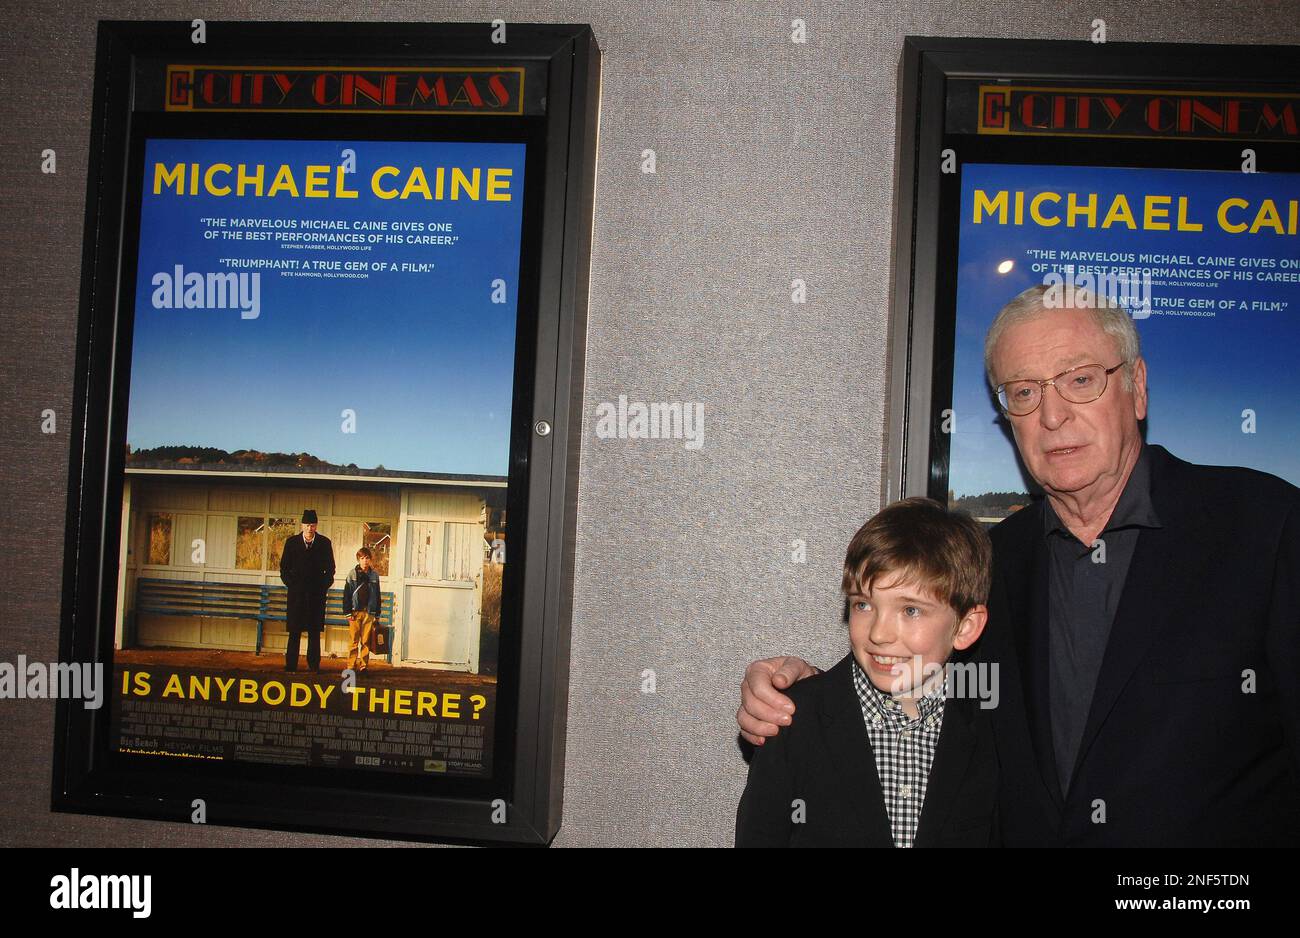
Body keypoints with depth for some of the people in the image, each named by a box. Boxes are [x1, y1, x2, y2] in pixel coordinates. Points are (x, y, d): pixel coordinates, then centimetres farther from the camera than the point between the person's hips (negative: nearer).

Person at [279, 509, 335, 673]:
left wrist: (324, 585, 0)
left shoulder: (324, 543, 4)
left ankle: (314, 665, 4)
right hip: (297, 592, 0)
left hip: (317, 593, 0)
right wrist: (290, 584, 0)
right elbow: (284, 567, 10)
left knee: (315, 631, 1)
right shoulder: (292, 542, 5)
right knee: (294, 631, 1)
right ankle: (291, 665, 4)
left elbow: (330, 568, 10)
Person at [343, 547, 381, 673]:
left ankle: (364, 666, 6)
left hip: (369, 612, 2)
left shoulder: (374, 575, 8)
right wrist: (348, 612, -5)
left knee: (366, 641, 1)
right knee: (353, 641, -2)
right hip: (355, 611, -2)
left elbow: (377, 596, 12)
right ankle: (351, 666, 1)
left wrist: (377, 614, 9)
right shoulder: (353, 574, 2)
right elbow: (346, 594, 1)